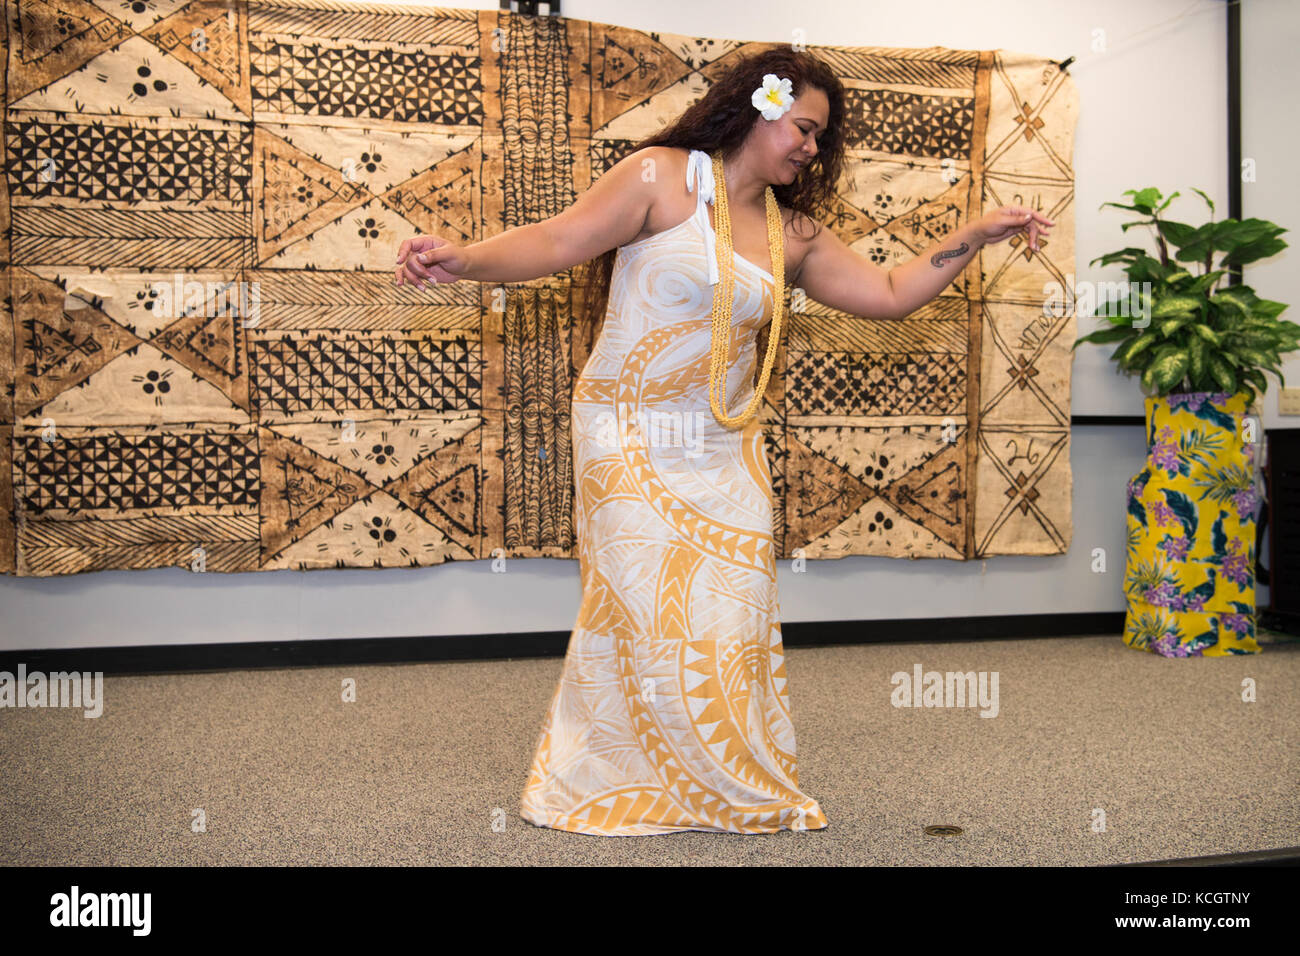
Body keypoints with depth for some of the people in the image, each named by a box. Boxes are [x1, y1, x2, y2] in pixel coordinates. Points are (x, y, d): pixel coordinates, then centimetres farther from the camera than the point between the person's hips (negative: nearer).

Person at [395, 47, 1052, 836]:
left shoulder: (793, 234, 12)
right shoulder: (662, 177, -4)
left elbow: (889, 294, 15)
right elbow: (558, 243, -11)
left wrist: (979, 235, 11)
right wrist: (464, 259, -26)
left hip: (724, 452, 5)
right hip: (632, 438, -5)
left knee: (728, 614, 2)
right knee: (641, 606, -7)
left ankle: (735, 789, 16)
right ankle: (608, 785, 10)